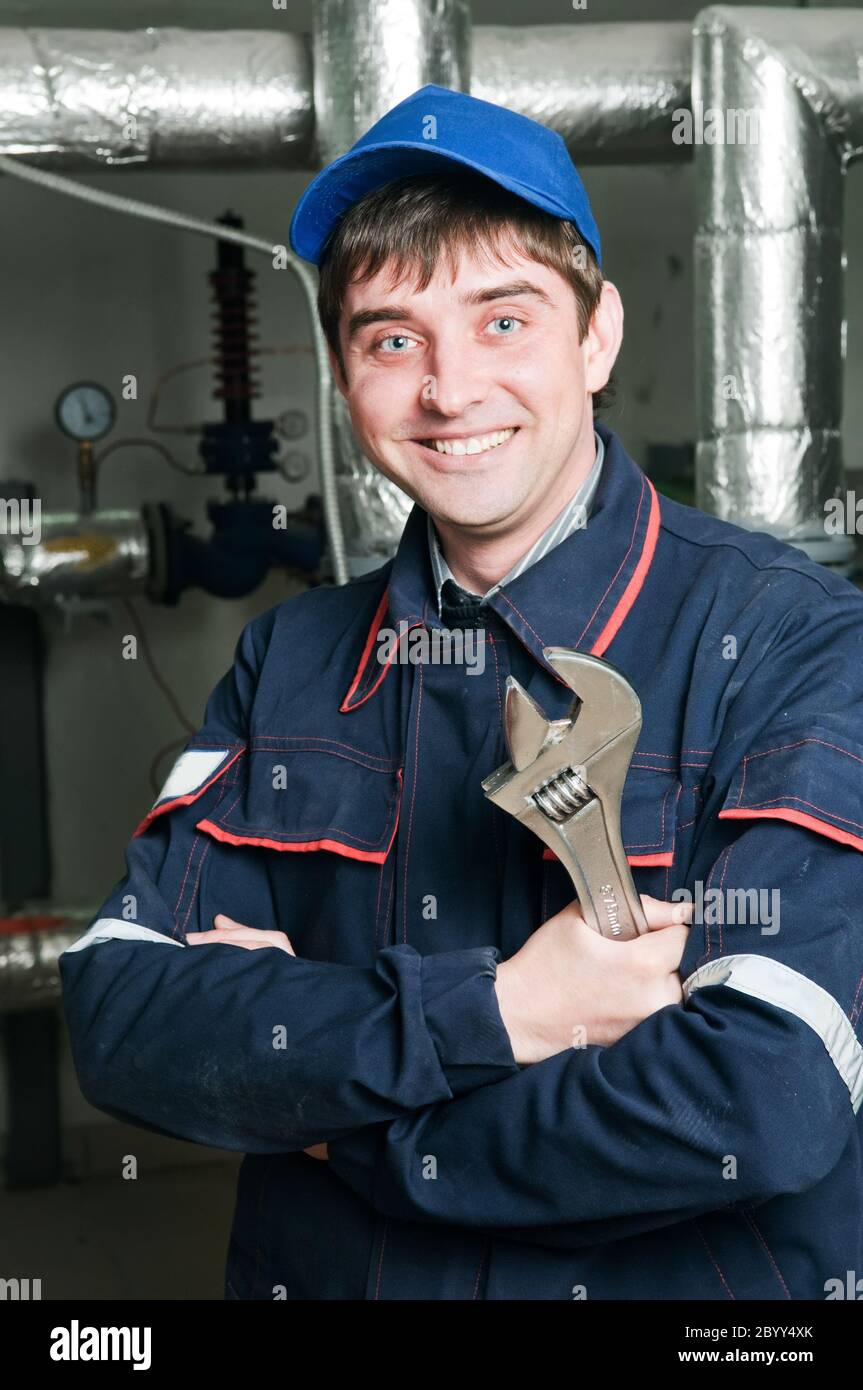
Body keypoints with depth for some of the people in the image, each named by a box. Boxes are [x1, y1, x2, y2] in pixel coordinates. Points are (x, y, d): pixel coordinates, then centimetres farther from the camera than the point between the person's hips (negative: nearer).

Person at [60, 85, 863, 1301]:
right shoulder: (287, 665, 1)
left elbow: (764, 1099, -23)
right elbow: (117, 1018, -8)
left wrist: (335, 1125, -13)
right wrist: (488, 1012, -22)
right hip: (321, 1271, 3)